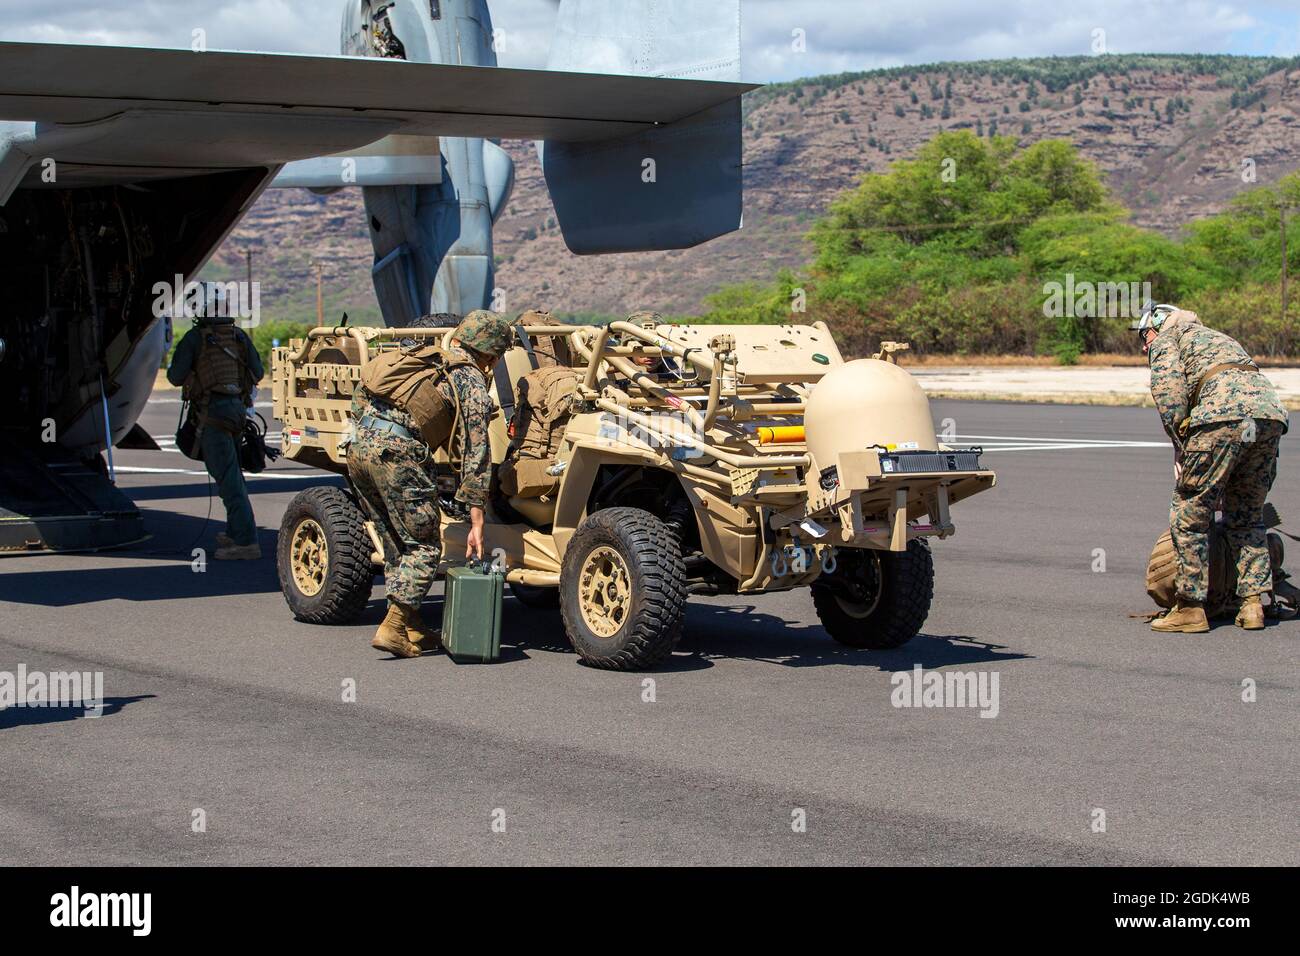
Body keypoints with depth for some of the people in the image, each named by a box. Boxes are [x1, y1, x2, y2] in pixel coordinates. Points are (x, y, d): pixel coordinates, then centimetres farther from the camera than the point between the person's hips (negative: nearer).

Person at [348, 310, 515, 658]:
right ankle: (393, 629, -2)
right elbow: (475, 456, 0)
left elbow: (359, 399, 25)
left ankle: (409, 625, 24)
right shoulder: (473, 384, 5)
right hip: (397, 453, -8)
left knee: (396, 543, 20)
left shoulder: (423, 359, 26)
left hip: (359, 446, 8)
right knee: (424, 547, 5)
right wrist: (477, 524, -1)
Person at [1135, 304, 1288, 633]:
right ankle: (1252, 604, 11)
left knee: (1189, 515, 2)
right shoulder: (1219, 338, 41)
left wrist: (1180, 446, 4)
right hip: (1271, 412, 7)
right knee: (1247, 517, 19)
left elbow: (1168, 390, -1)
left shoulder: (1166, 340, 19)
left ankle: (1191, 609, 3)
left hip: (1224, 413, -7)